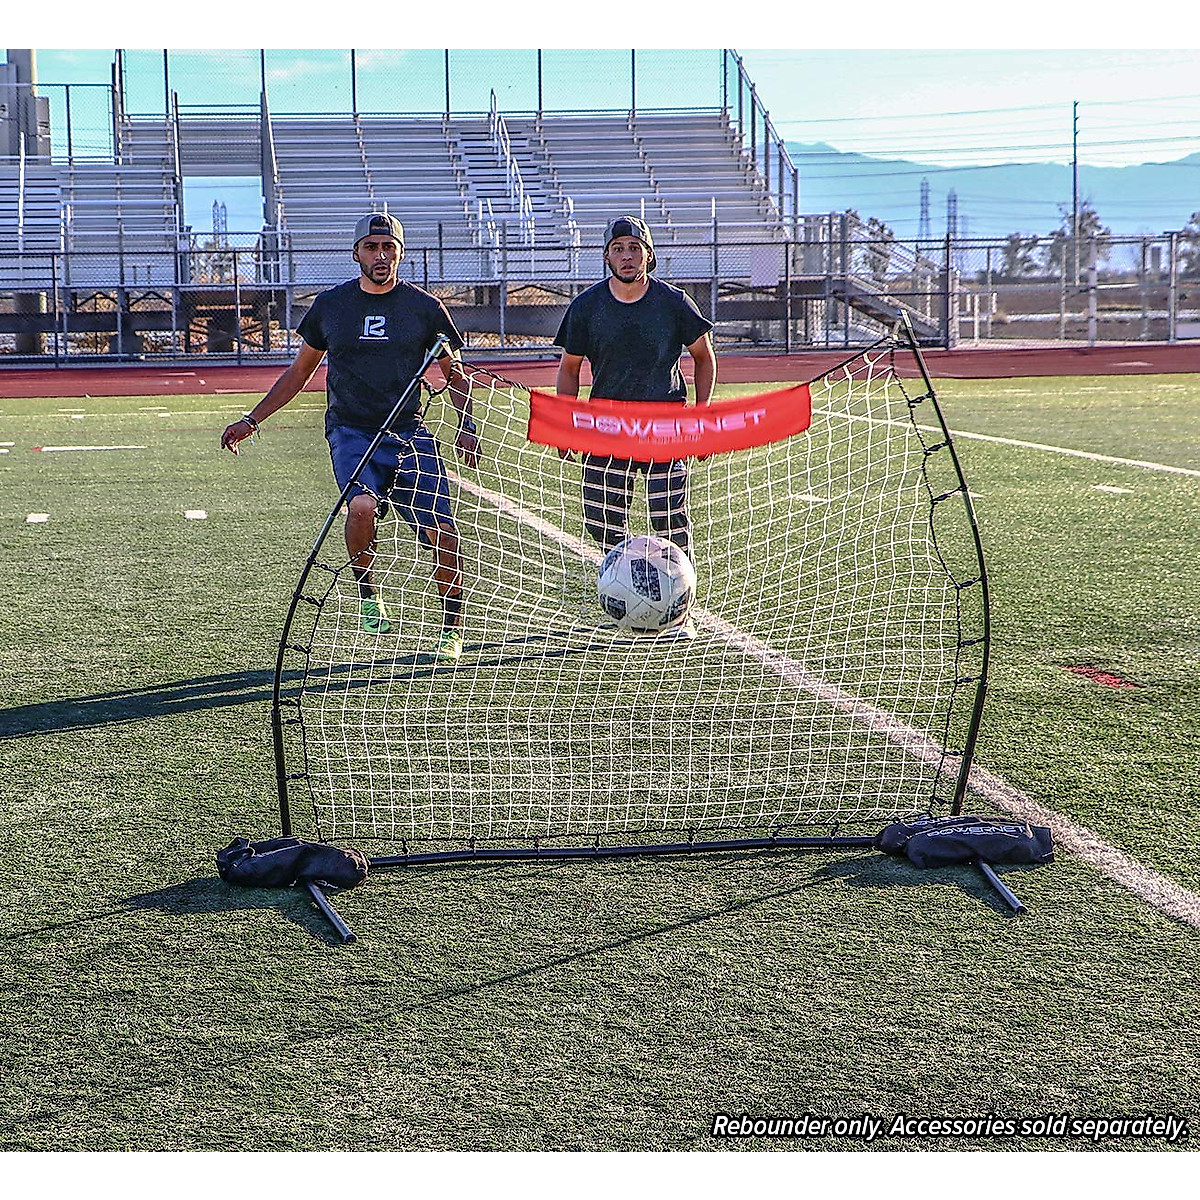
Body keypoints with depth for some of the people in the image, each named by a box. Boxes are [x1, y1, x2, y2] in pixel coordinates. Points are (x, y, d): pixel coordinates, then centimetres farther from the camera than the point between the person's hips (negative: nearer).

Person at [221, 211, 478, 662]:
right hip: (351, 431, 0)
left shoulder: (425, 307, 5)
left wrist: (467, 427, -1)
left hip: (410, 432, 0)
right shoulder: (330, 305, 7)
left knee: (441, 531, -12)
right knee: (361, 505, -30)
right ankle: (367, 595, -4)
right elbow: (300, 371, 20)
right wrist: (252, 419, 16)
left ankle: (452, 629, 7)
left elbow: (454, 374, 14)